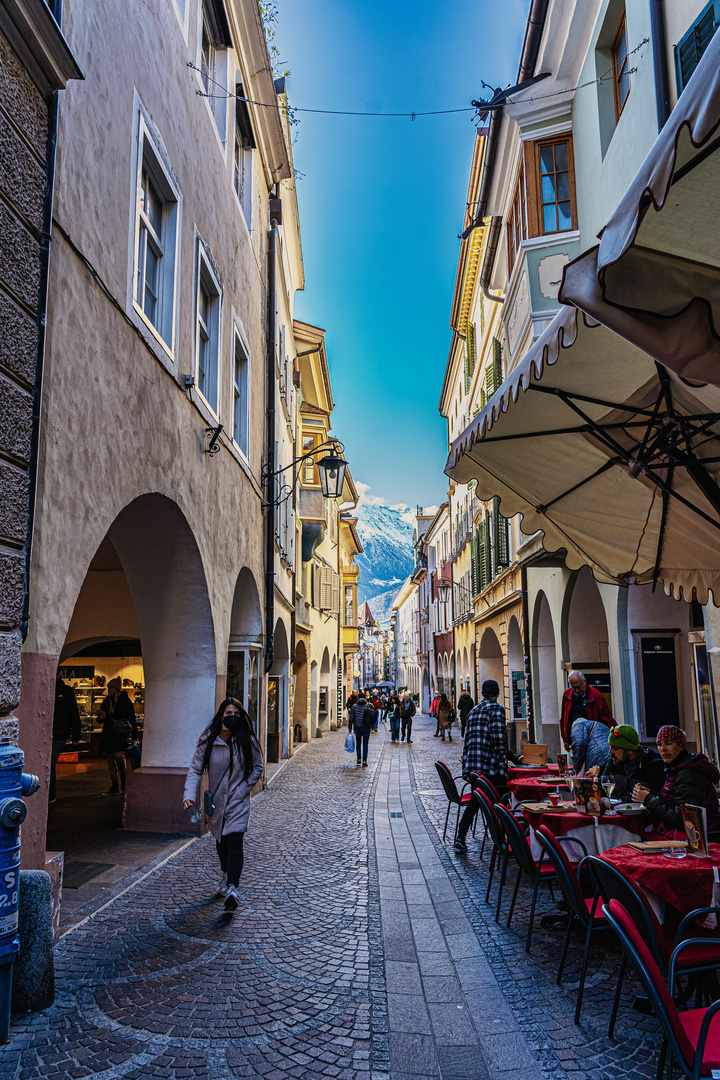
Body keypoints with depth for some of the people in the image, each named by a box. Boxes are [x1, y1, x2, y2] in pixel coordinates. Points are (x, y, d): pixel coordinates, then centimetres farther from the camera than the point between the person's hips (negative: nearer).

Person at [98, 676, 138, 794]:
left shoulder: (125, 701, -2)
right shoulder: (107, 702, 12)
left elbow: (132, 719, -1)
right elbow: (101, 720, 18)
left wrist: (134, 736, -5)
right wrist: (101, 717, -7)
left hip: (122, 734, -5)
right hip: (109, 734, 5)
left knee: (118, 755, -18)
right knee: (110, 759, 4)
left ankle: (123, 778, 6)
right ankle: (114, 785, 12)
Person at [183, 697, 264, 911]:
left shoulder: (246, 741, -9)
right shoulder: (208, 741, -9)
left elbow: (258, 767, 4)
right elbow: (195, 769, -6)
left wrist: (244, 788, -7)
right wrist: (189, 795, -19)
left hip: (238, 801, -2)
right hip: (216, 800, 2)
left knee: (235, 842, -15)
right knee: (221, 840, 19)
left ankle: (232, 887, -17)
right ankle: (226, 875, 43)